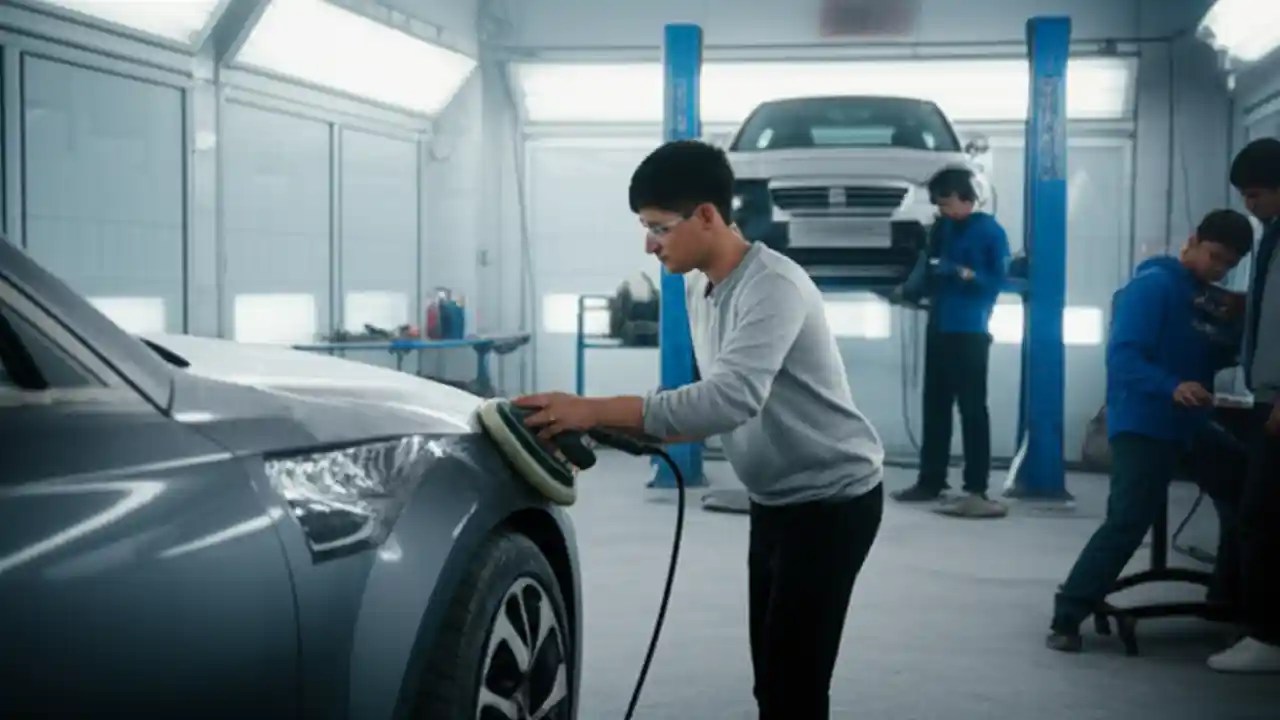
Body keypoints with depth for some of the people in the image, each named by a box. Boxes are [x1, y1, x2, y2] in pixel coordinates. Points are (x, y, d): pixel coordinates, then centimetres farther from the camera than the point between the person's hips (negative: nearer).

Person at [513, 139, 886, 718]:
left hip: (834, 499, -9)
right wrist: (643, 431, -6)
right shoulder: (697, 287, 4)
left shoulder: (773, 286, -25)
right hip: (775, 500, 9)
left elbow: (733, 397, -39)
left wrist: (596, 411, -39)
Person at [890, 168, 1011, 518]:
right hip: (938, 327, 7)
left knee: (972, 410, -7)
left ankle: (976, 491, -7)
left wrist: (965, 273, -23)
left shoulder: (989, 230, -4)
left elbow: (998, 280, -9)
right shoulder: (941, 228, 15)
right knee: (935, 407, 10)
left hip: (970, 332, -7)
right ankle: (930, 481, 17)